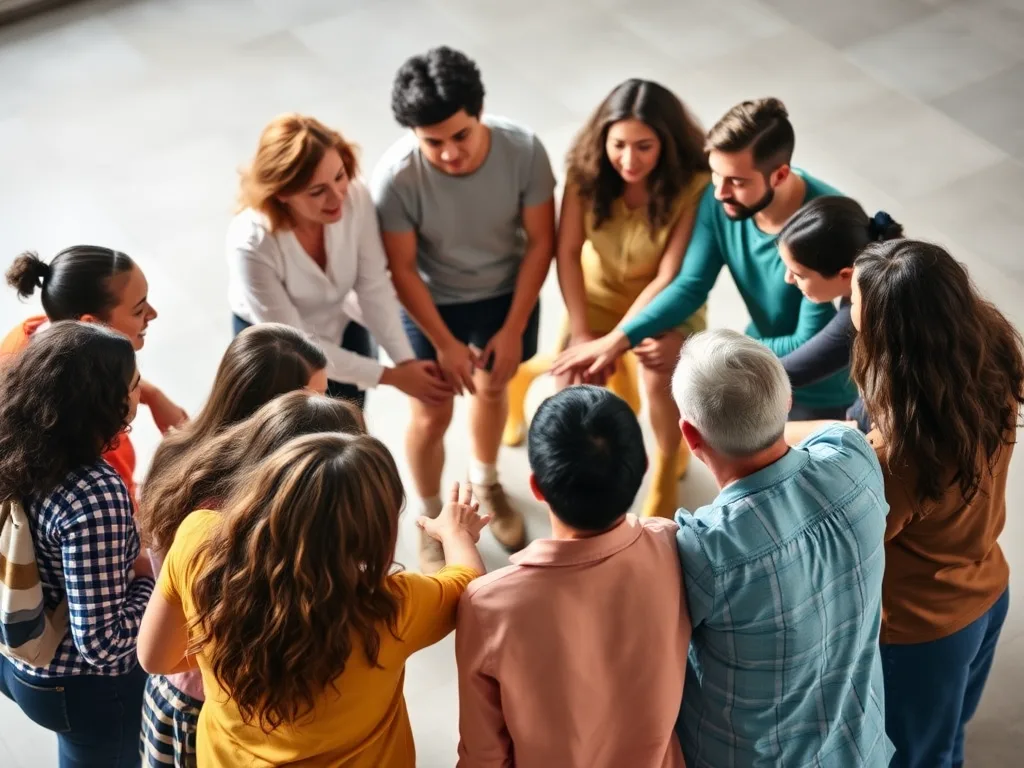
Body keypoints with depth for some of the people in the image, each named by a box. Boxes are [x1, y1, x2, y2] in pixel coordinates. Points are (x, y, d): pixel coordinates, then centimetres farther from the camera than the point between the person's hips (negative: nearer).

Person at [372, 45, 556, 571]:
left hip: (507, 291, 3)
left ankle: (484, 484, 56)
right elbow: (401, 270, -21)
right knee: (433, 416, 11)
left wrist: (513, 329, -14)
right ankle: (430, 520, 40)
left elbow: (540, 242, -16)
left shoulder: (524, 150, -31)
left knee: (492, 387, 26)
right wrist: (444, 343, -14)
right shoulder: (396, 176, -35)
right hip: (432, 302, -2)